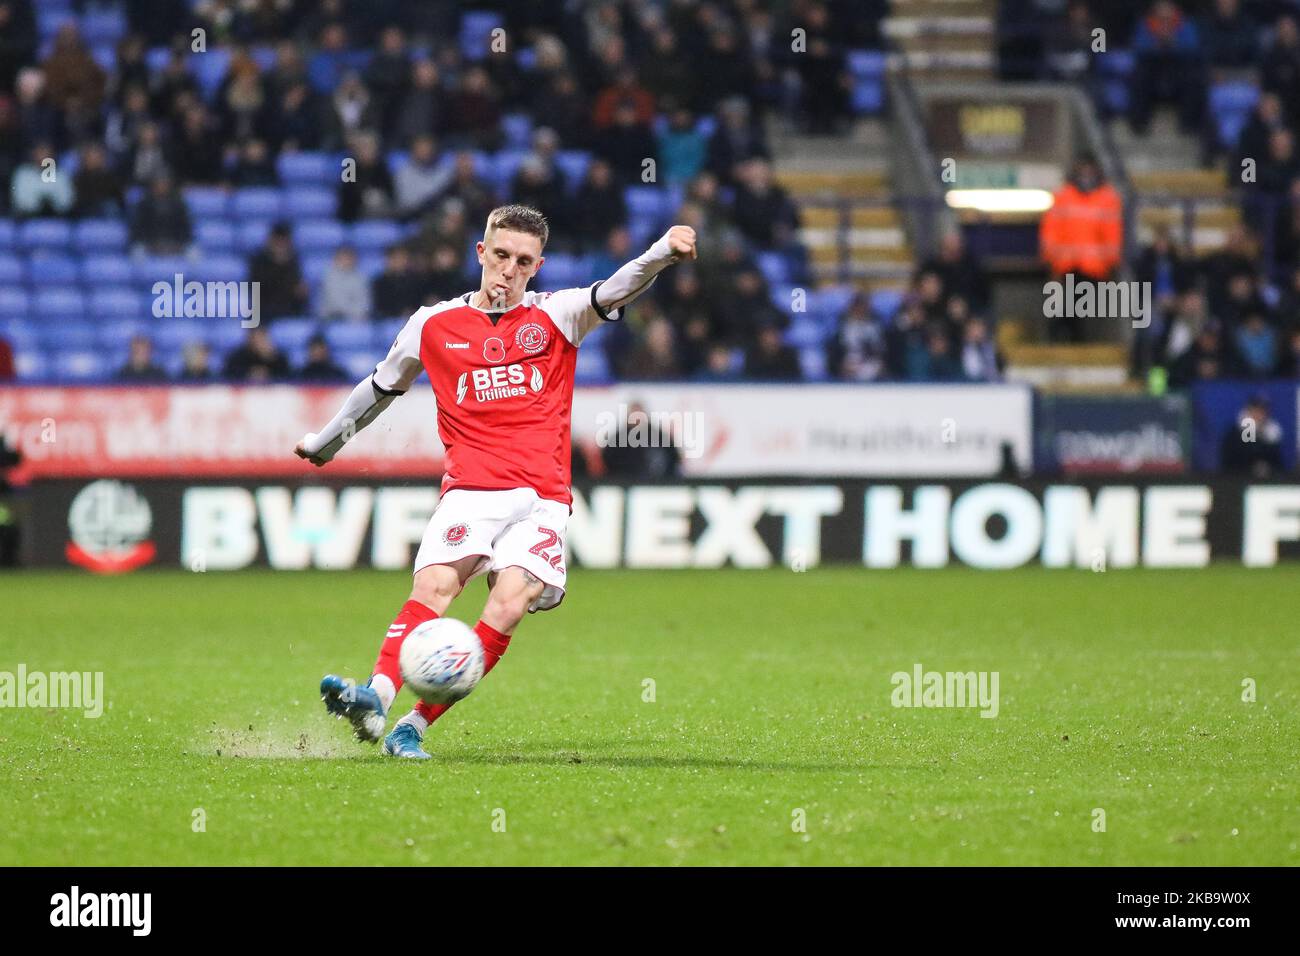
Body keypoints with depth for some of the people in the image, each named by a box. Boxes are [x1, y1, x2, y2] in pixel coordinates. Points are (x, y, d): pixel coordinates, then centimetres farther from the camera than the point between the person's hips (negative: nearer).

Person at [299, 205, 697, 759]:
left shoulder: (555, 317, 9)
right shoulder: (433, 326, 13)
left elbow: (617, 290, -8)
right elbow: (382, 386, 29)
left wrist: (664, 251, -29)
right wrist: (324, 442, 40)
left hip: (541, 498, -1)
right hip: (468, 491, 1)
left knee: (512, 600, -22)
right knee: (433, 587, -24)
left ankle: (416, 725, -22)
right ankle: (376, 700, -43)